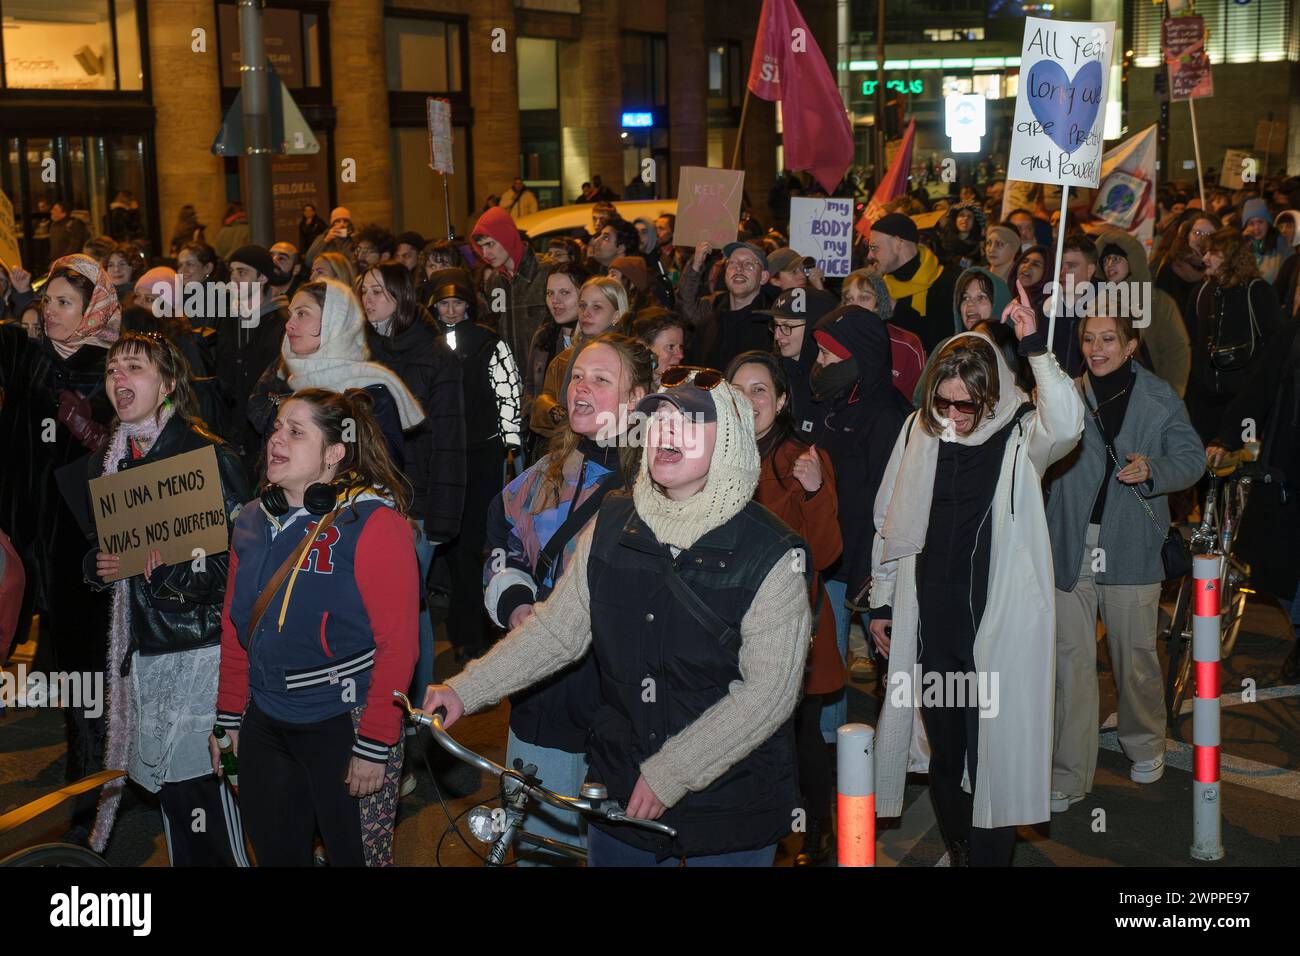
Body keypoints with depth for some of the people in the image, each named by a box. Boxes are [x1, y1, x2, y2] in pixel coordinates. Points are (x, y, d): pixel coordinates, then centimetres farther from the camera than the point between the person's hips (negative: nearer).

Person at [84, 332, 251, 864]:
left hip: (201, 645, -6)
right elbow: (93, 546, 23)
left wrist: (174, 568, -24)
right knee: (169, 785, 10)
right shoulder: (107, 464, 13)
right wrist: (100, 566, 1)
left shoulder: (207, 456, -8)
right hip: (141, 645, 6)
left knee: (200, 782, -8)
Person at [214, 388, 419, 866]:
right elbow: (235, 628, 14)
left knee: (356, 855, 5)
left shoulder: (372, 521, -14)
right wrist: (229, 717, 12)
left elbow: (397, 643, -16)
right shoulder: (253, 520, 7)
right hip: (264, 724, 6)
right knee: (274, 853, 15)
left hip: (345, 724, -6)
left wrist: (374, 745, -17)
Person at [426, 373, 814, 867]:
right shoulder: (612, 525, -2)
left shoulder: (770, 553, -16)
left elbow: (769, 691, -18)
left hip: (731, 807, -4)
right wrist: (466, 690, -7)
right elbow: (557, 628, 3)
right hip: (619, 792, 4)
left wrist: (670, 774, -20)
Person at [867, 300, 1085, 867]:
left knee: (994, 758, -2)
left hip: (999, 629, -4)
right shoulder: (919, 432, 4)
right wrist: (881, 603, 13)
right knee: (943, 756, 16)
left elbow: (1068, 425, -29)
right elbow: (889, 522, 12)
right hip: (930, 627, 4)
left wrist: (1037, 349, -34)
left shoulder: (1021, 436, -5)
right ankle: (958, 851, 36)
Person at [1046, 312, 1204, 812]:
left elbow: (1192, 457, 6)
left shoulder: (1159, 397, 2)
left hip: (1131, 550, 0)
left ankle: (1145, 745, 37)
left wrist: (1152, 469, -13)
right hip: (1071, 548, 0)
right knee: (1071, 660, -1)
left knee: (1136, 658, 11)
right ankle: (1068, 776, 7)